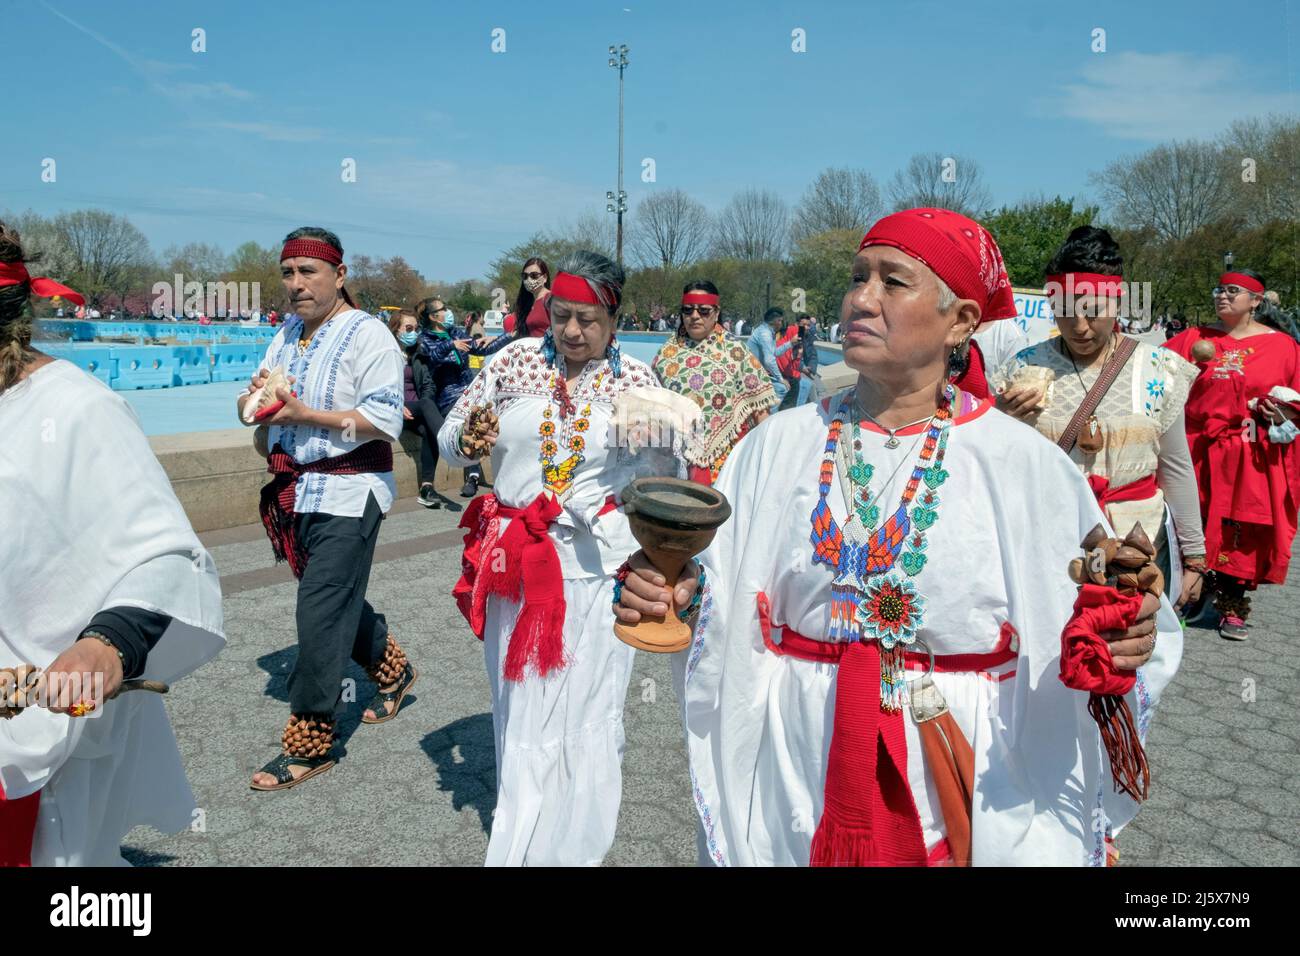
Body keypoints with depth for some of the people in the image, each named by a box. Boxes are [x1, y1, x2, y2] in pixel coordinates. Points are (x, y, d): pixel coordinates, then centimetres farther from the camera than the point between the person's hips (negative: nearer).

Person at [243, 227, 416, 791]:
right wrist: (255, 397, -9)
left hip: (347, 495, -8)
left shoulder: (368, 335, -10)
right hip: (295, 492, 8)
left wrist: (305, 414, -21)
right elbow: (246, 410, 14)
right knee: (338, 600, 19)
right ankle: (392, 670, 43)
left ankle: (308, 744, 5)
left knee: (321, 616, -6)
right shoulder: (286, 334, 13)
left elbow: (385, 421, -18)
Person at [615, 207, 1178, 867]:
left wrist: (1124, 642, -24)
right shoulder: (779, 444, -3)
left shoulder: (1025, 464, -8)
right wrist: (676, 595, -20)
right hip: (794, 778, 2)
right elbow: (722, 612, 0)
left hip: (965, 781, -1)